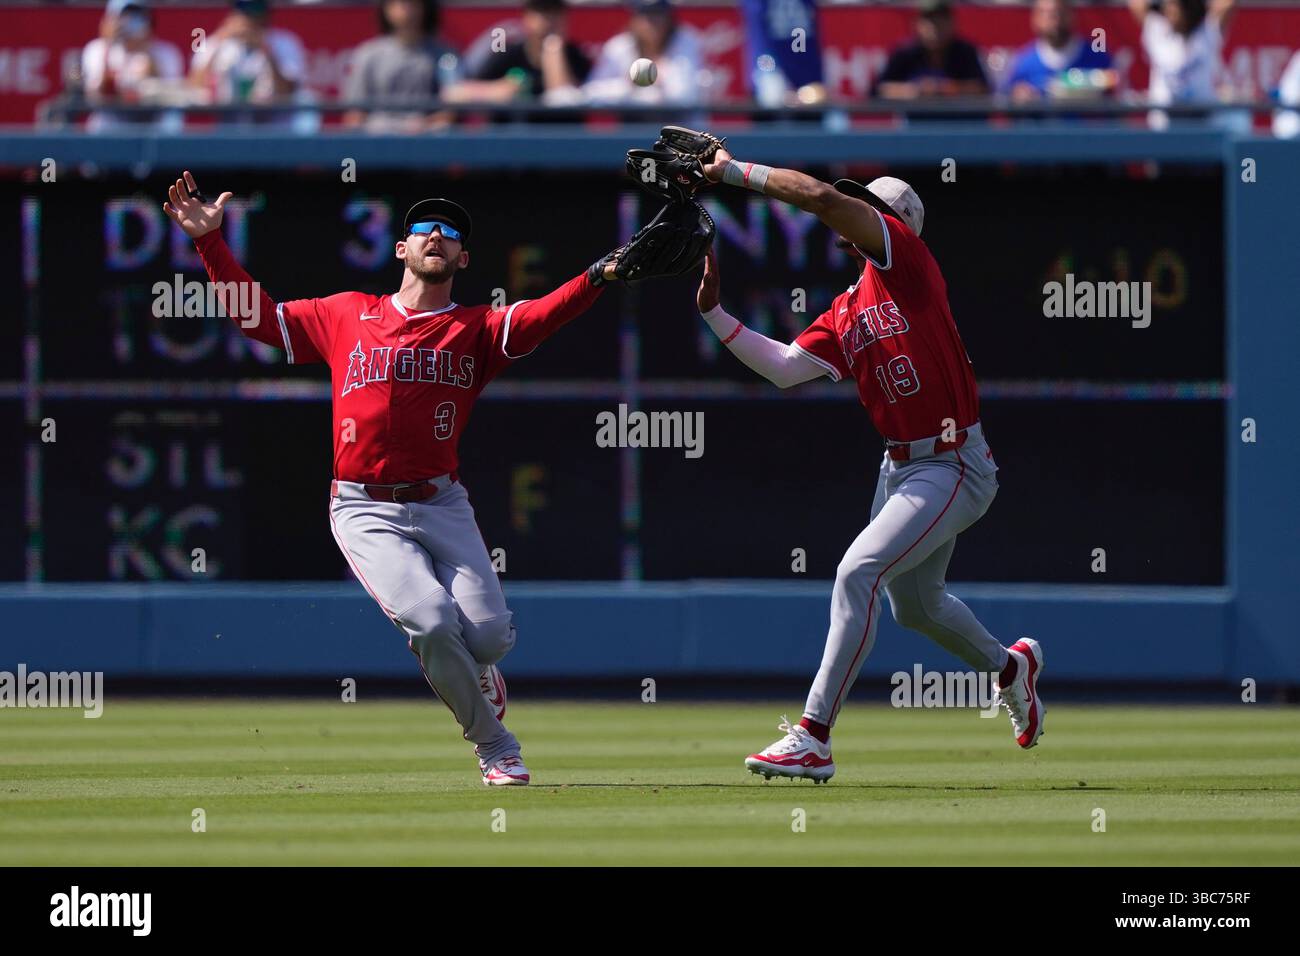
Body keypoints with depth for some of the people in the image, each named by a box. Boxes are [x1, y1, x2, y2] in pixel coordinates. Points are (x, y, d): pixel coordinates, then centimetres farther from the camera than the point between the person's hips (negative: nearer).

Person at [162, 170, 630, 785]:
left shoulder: (475, 329, 7)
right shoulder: (347, 315, 12)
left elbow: (538, 319, -12)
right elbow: (257, 316, 15)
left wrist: (597, 276, -31)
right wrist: (209, 241, 6)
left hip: (442, 506, 1)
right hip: (364, 510, -1)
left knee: (489, 632, -17)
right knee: (432, 620, -23)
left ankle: (460, 672, 24)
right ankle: (495, 747, -2)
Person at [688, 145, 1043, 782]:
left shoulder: (905, 259, -10)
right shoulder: (845, 313, 13)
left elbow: (822, 197, -21)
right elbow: (784, 369, 3)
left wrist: (736, 173, -15)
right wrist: (715, 313, -1)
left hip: (955, 469, -10)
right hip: (900, 467, 10)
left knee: (860, 569, -22)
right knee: (914, 604, 24)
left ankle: (814, 739, -24)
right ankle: (1010, 667, 55)